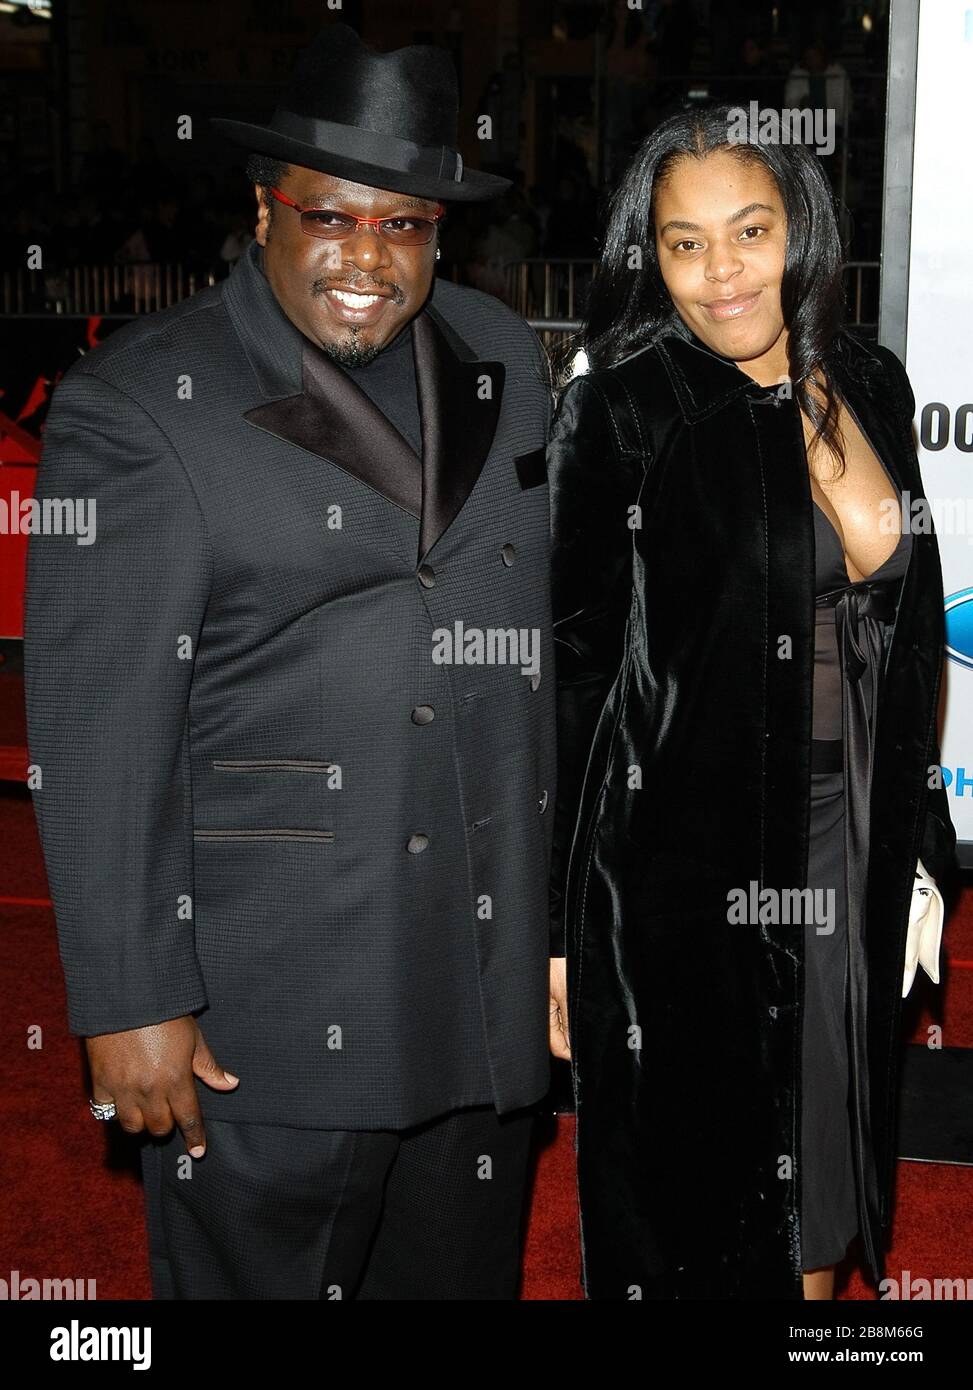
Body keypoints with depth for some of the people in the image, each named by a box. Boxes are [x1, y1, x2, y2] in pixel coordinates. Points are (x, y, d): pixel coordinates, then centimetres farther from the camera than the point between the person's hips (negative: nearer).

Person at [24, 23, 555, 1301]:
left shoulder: (505, 364, 7)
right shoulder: (138, 404, -10)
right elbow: (96, 735, -12)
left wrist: (561, 922, 14)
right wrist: (130, 1004, -13)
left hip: (489, 989, 5)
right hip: (262, 1016, -5)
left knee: (466, 1277, 19)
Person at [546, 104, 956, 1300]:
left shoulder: (870, 386, 5)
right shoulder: (618, 408, -10)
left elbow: (909, 640, 12)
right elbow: (572, 668, -10)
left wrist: (922, 856, 11)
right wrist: (557, 930, -11)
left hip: (852, 842, 5)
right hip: (681, 856, -5)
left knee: (825, 1179, 18)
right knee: (691, 1198, 10)